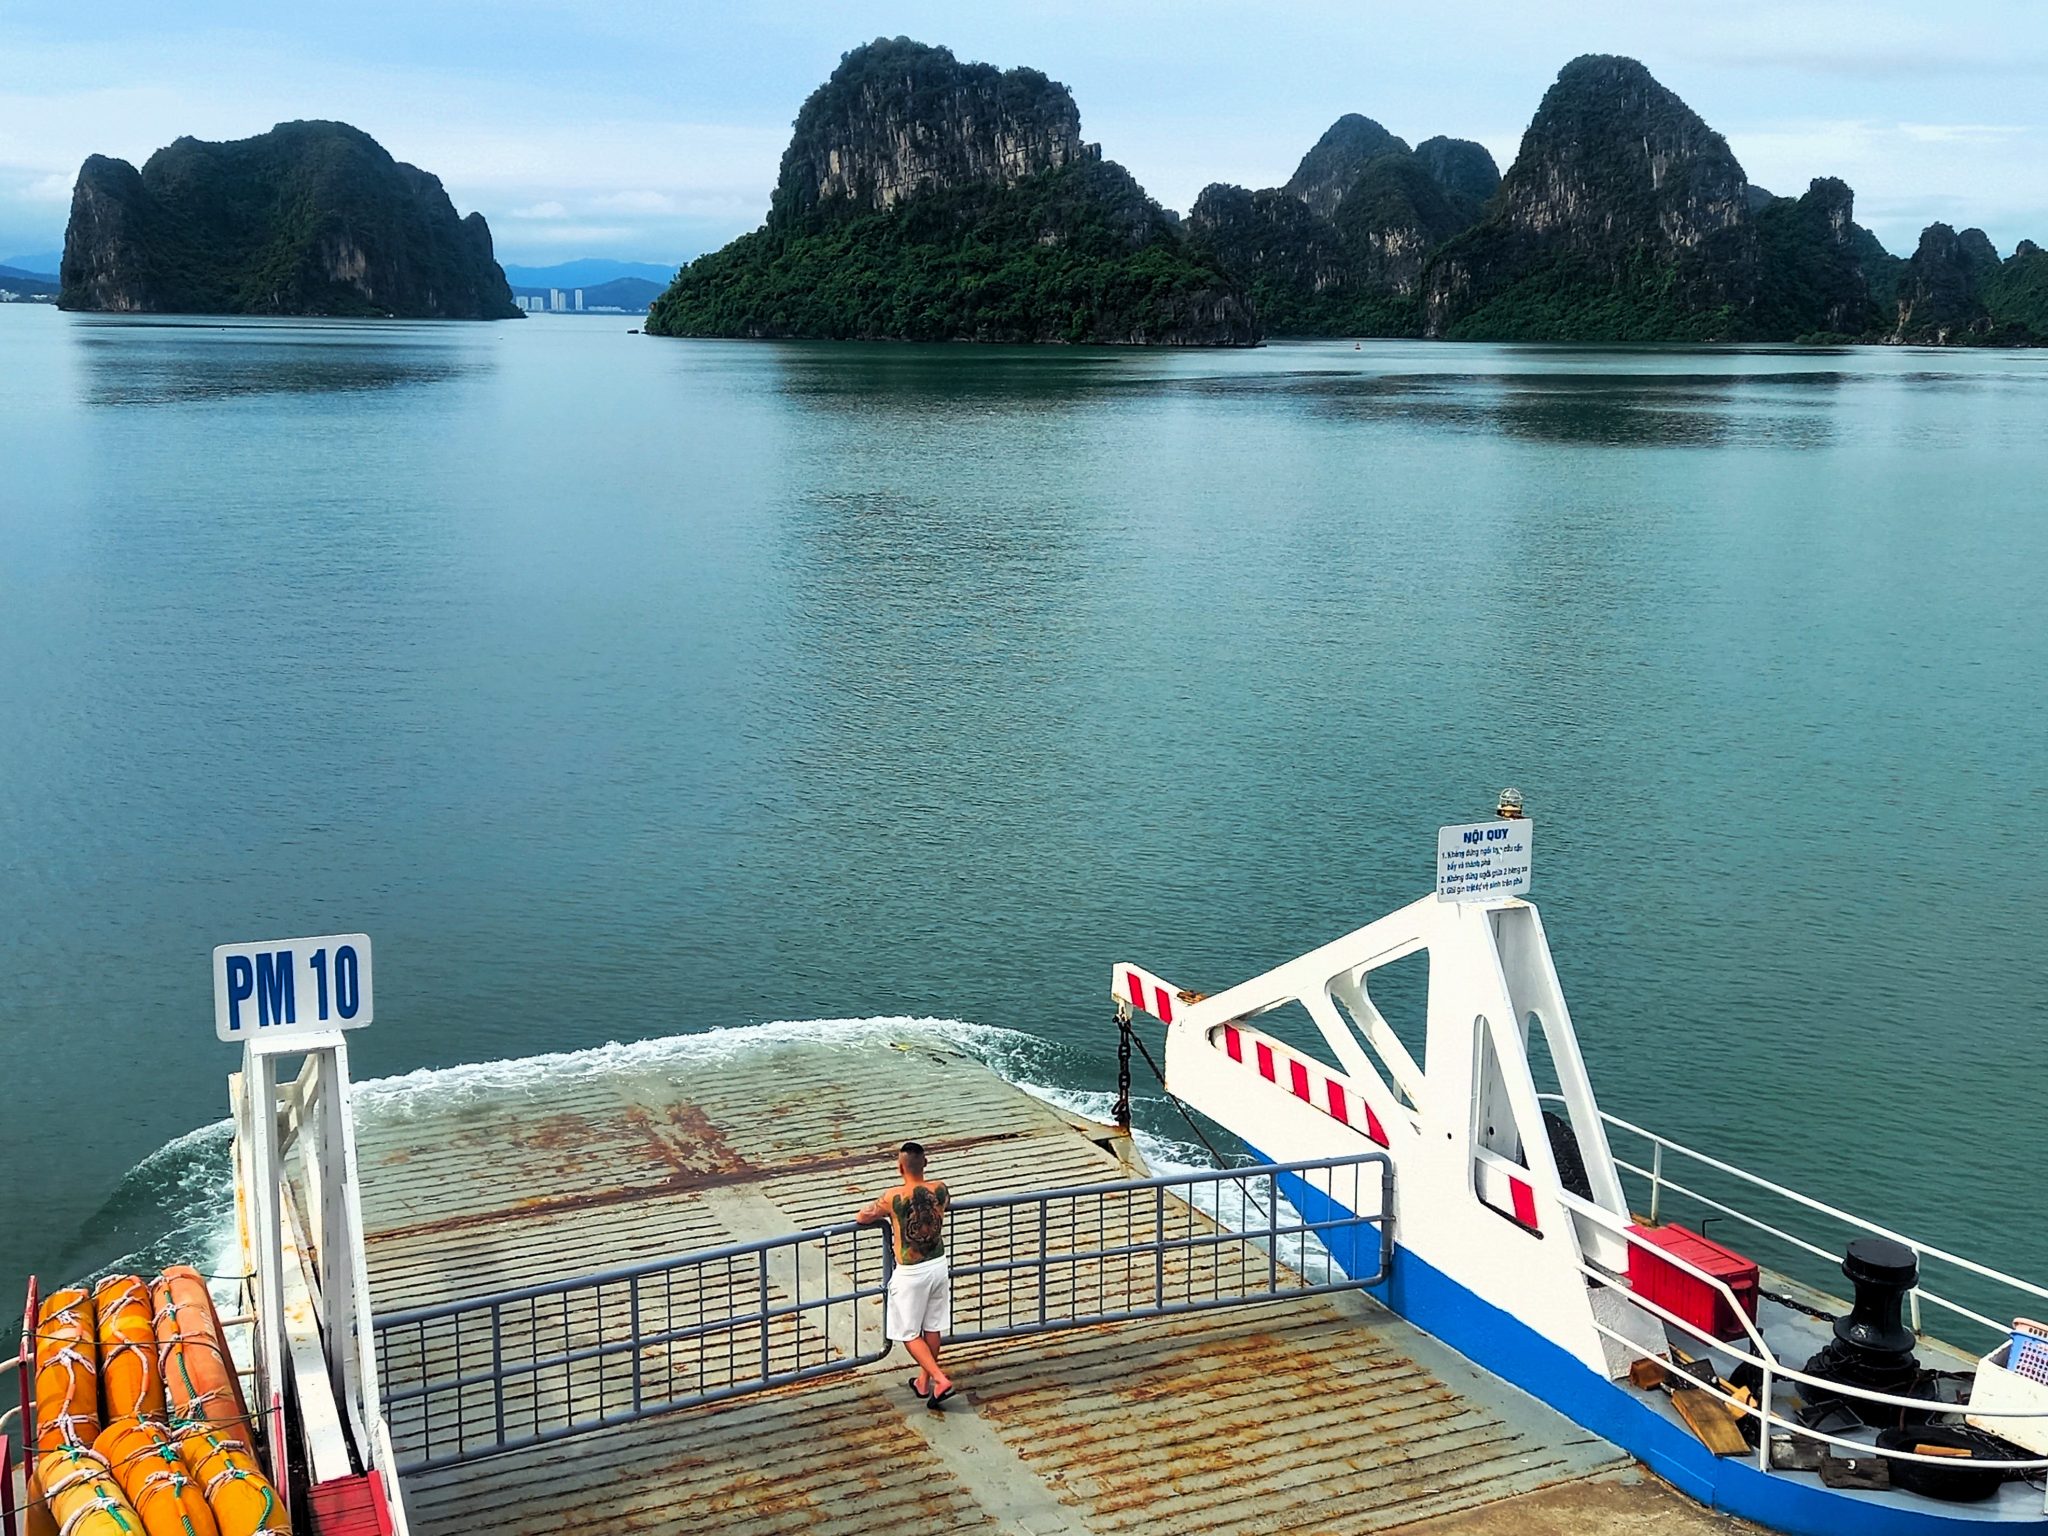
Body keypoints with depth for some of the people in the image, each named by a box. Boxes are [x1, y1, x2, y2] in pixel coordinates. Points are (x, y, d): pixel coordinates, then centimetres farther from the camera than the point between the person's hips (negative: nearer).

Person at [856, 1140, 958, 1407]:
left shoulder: (895, 1197, -21)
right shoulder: (939, 1189, -8)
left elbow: (863, 1218, -5)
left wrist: (883, 1214, 15)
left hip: (911, 1273, -5)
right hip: (938, 1265, 5)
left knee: (908, 1333, 8)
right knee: (933, 1327, 19)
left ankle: (940, 1380, -3)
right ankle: (924, 1381, 32)